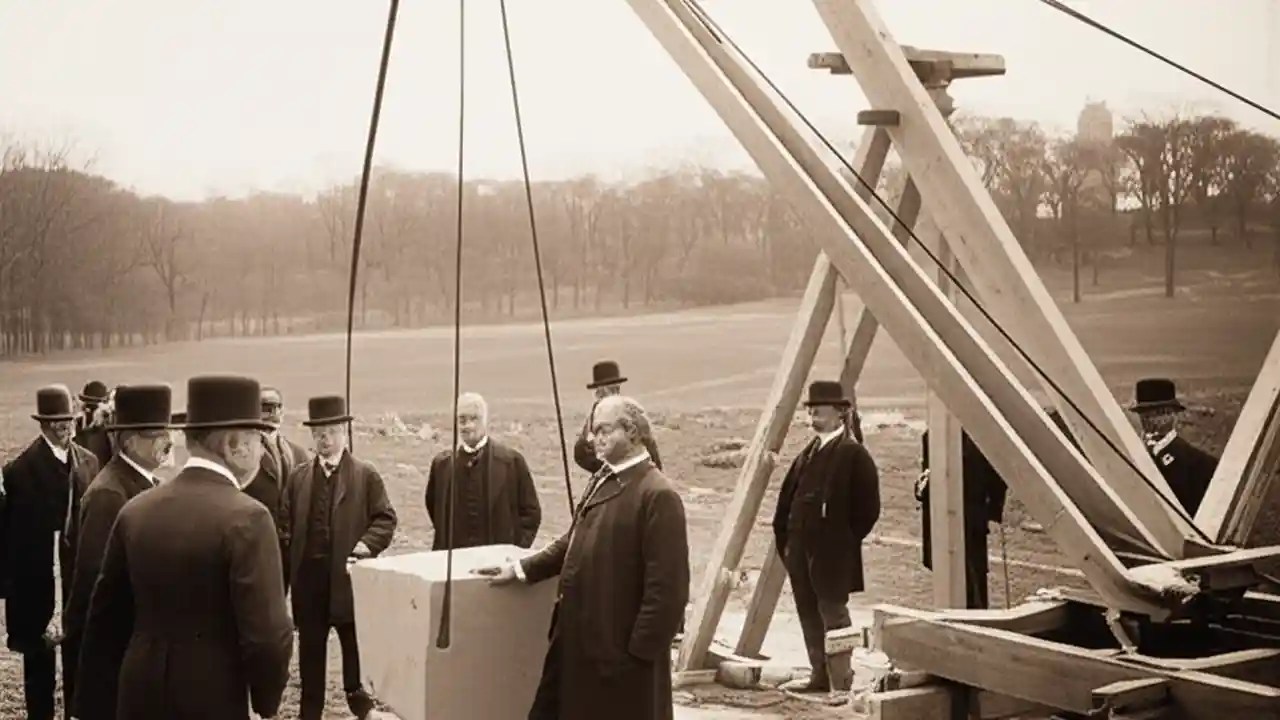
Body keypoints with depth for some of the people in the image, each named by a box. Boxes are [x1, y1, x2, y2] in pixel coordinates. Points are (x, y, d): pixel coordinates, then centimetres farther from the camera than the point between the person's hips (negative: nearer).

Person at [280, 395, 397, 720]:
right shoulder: (298, 477, 9)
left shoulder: (366, 475, -1)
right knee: (310, 645, 9)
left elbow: (385, 518, -3)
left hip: (349, 572, -2)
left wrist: (368, 544, -18)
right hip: (308, 574, 2)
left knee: (354, 641, 11)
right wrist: (288, 553, -5)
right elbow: (285, 521, 11)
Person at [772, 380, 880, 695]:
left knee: (832, 613, -3)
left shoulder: (853, 454, -8)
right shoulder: (808, 452, 14)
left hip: (832, 552, -7)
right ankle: (820, 675, 22)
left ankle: (840, 681, 4)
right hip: (801, 550, 7)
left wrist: (844, 540, -7)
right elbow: (787, 498, 17)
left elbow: (867, 507, -11)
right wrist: (784, 538, 10)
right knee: (809, 614, 12)